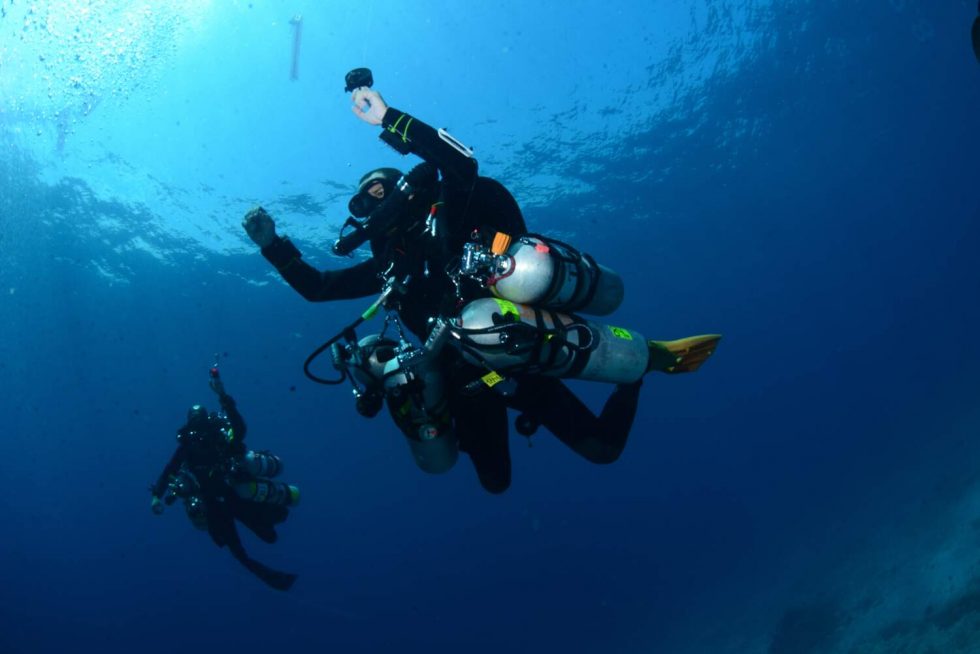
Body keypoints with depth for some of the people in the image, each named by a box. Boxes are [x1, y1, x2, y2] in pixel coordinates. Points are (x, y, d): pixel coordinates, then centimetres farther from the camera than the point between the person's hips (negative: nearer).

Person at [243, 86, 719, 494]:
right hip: (467, 382, 6)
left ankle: (647, 358, 17)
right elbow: (315, 287, 16)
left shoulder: (446, 219, -1)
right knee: (495, 482, 15)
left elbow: (463, 164, -22)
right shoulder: (387, 266, 14)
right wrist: (272, 244, 8)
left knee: (604, 447, -6)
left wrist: (387, 119, -24)